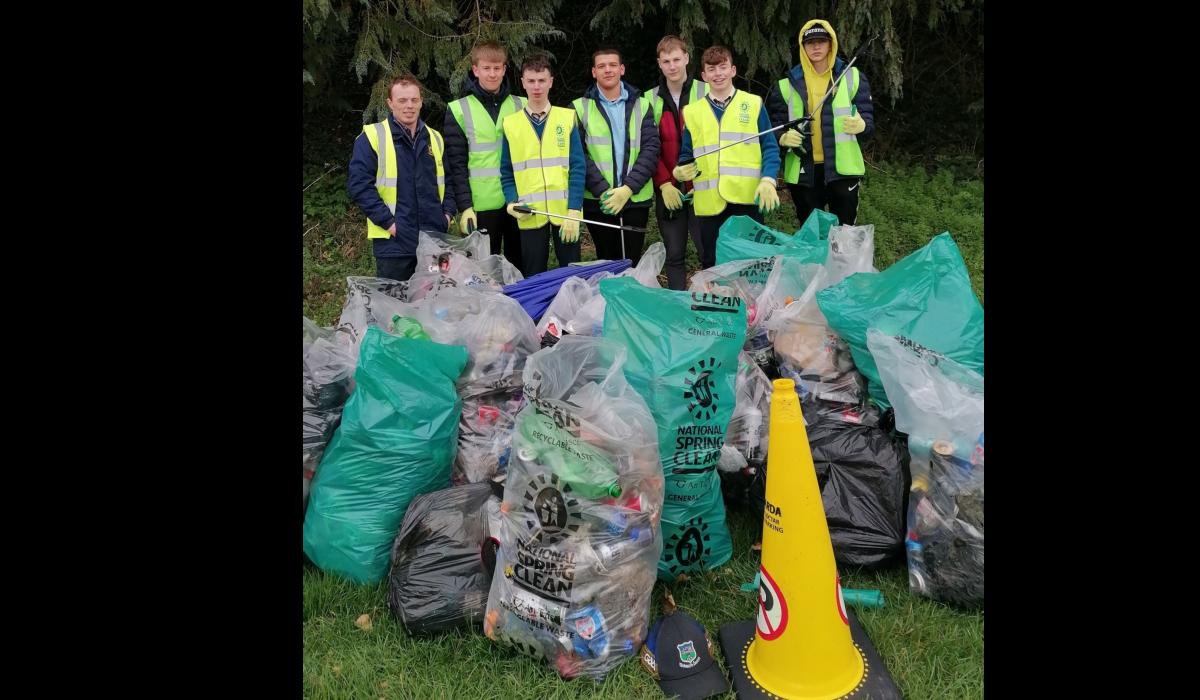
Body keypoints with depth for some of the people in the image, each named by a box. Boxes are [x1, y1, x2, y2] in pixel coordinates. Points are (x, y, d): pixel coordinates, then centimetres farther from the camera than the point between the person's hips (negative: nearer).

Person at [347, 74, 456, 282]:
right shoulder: (372, 136, -2)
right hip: (394, 240, -4)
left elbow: (449, 180, 22)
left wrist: (448, 213, 6)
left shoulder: (435, 138, 14)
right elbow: (358, 183, -9)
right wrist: (387, 221, -15)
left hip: (435, 238, 5)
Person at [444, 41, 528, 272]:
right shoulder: (459, 110, 0)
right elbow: (456, 164, -3)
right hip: (482, 207, -2)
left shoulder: (521, 106, 8)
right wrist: (465, 207, -10)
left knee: (521, 270, 10)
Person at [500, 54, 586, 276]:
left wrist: (574, 210, -10)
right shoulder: (511, 123, 7)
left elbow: (578, 167, -2)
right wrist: (512, 201, -8)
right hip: (530, 215, 1)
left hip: (565, 212, -1)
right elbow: (507, 173, 9)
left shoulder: (567, 118, 3)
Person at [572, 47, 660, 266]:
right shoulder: (580, 107, 4)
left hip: (636, 199, 1)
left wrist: (628, 188, -14)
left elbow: (650, 149, -1)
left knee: (632, 263, 5)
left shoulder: (641, 105, 8)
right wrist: (602, 190, -16)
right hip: (597, 201, -1)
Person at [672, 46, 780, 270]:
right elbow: (686, 154, 15)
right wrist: (680, 171, -7)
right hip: (709, 202, 2)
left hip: (747, 198, -2)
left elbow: (769, 148, 4)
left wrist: (768, 180, -11)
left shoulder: (753, 104, 8)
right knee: (712, 265, 7)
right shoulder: (692, 111, 12)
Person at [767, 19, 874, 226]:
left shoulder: (852, 78, 4)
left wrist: (861, 126, -21)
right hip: (803, 172, 1)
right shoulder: (787, 85, 6)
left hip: (842, 169, -1)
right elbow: (775, 125, 8)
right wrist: (784, 137, -15)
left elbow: (869, 123, 2)